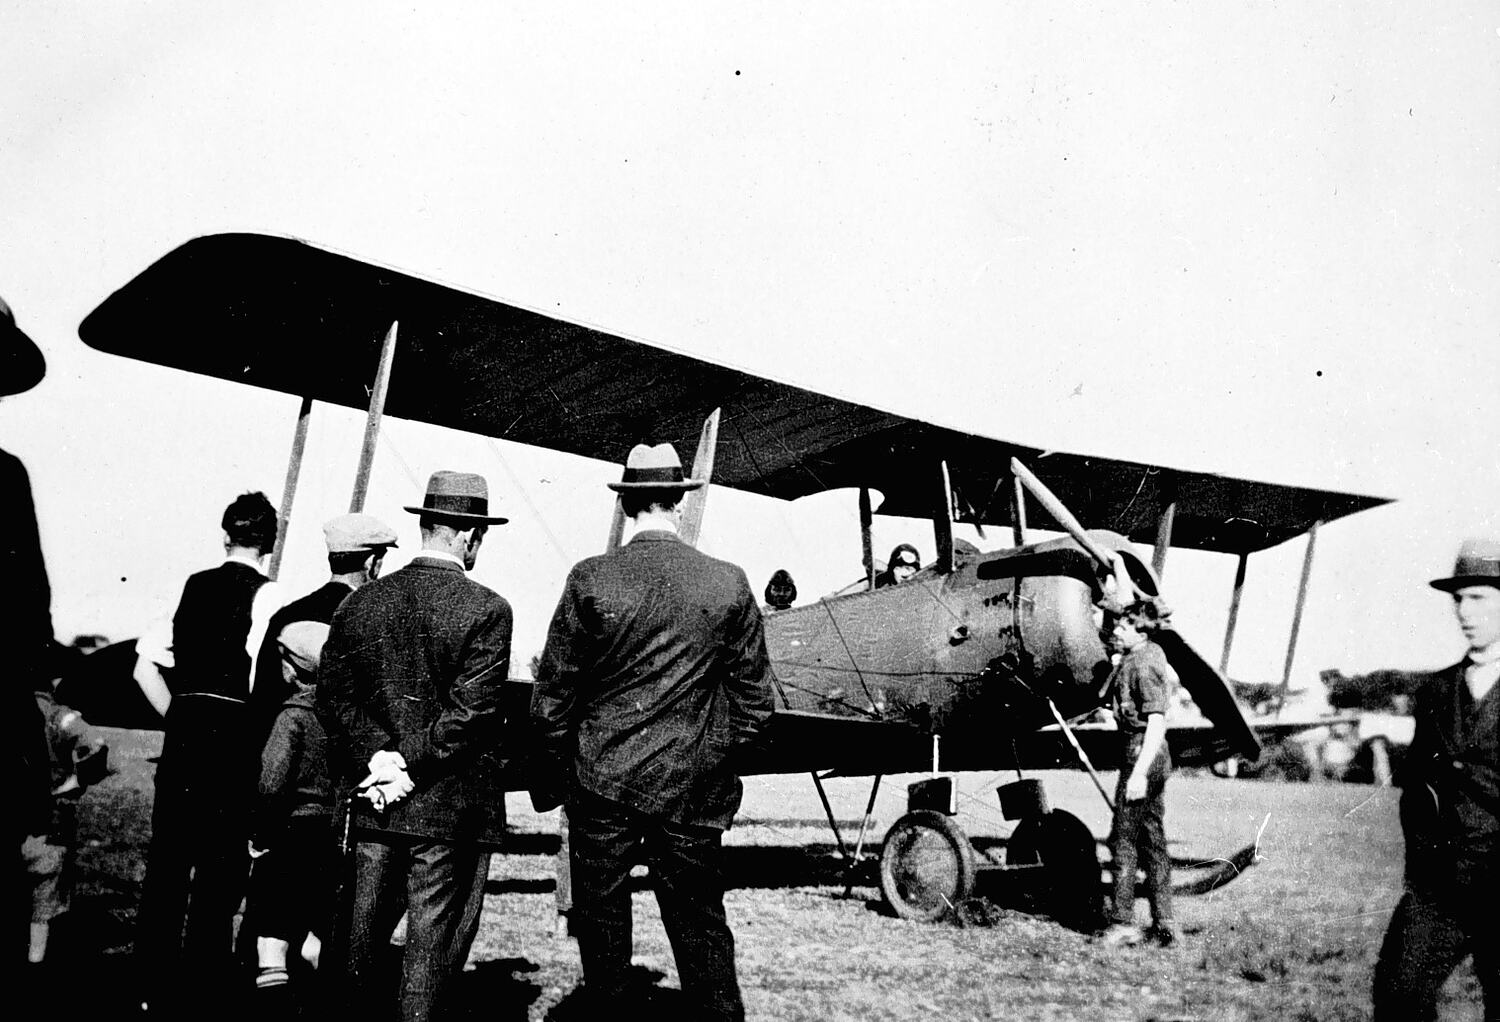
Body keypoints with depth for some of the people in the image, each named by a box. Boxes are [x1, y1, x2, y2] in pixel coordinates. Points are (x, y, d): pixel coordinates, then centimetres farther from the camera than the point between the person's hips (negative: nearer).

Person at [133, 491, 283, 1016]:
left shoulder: (192, 586, 7)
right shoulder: (264, 594, -7)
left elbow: (145, 665, 6)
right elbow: (261, 678, -15)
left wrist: (176, 714, 15)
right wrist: (264, 735, -1)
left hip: (182, 730, 5)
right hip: (235, 732, -5)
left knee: (166, 858, 11)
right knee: (220, 866, 4)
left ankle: (156, 988, 19)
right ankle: (199, 993, 9)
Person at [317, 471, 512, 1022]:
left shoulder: (360, 603, 4)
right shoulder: (486, 610, -13)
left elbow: (334, 693, 1)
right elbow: (472, 711, -19)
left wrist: (378, 756, -5)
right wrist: (414, 764, -12)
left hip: (371, 801, 5)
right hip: (453, 806, -5)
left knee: (365, 930, 18)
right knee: (432, 939, 6)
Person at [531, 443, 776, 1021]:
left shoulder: (590, 580, -9)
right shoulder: (729, 585, -5)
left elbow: (552, 695, -4)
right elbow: (753, 698, 1)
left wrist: (553, 777, 8)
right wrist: (720, 765, 13)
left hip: (601, 781, -1)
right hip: (693, 790, 1)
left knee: (601, 921, 12)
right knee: (699, 924, 11)